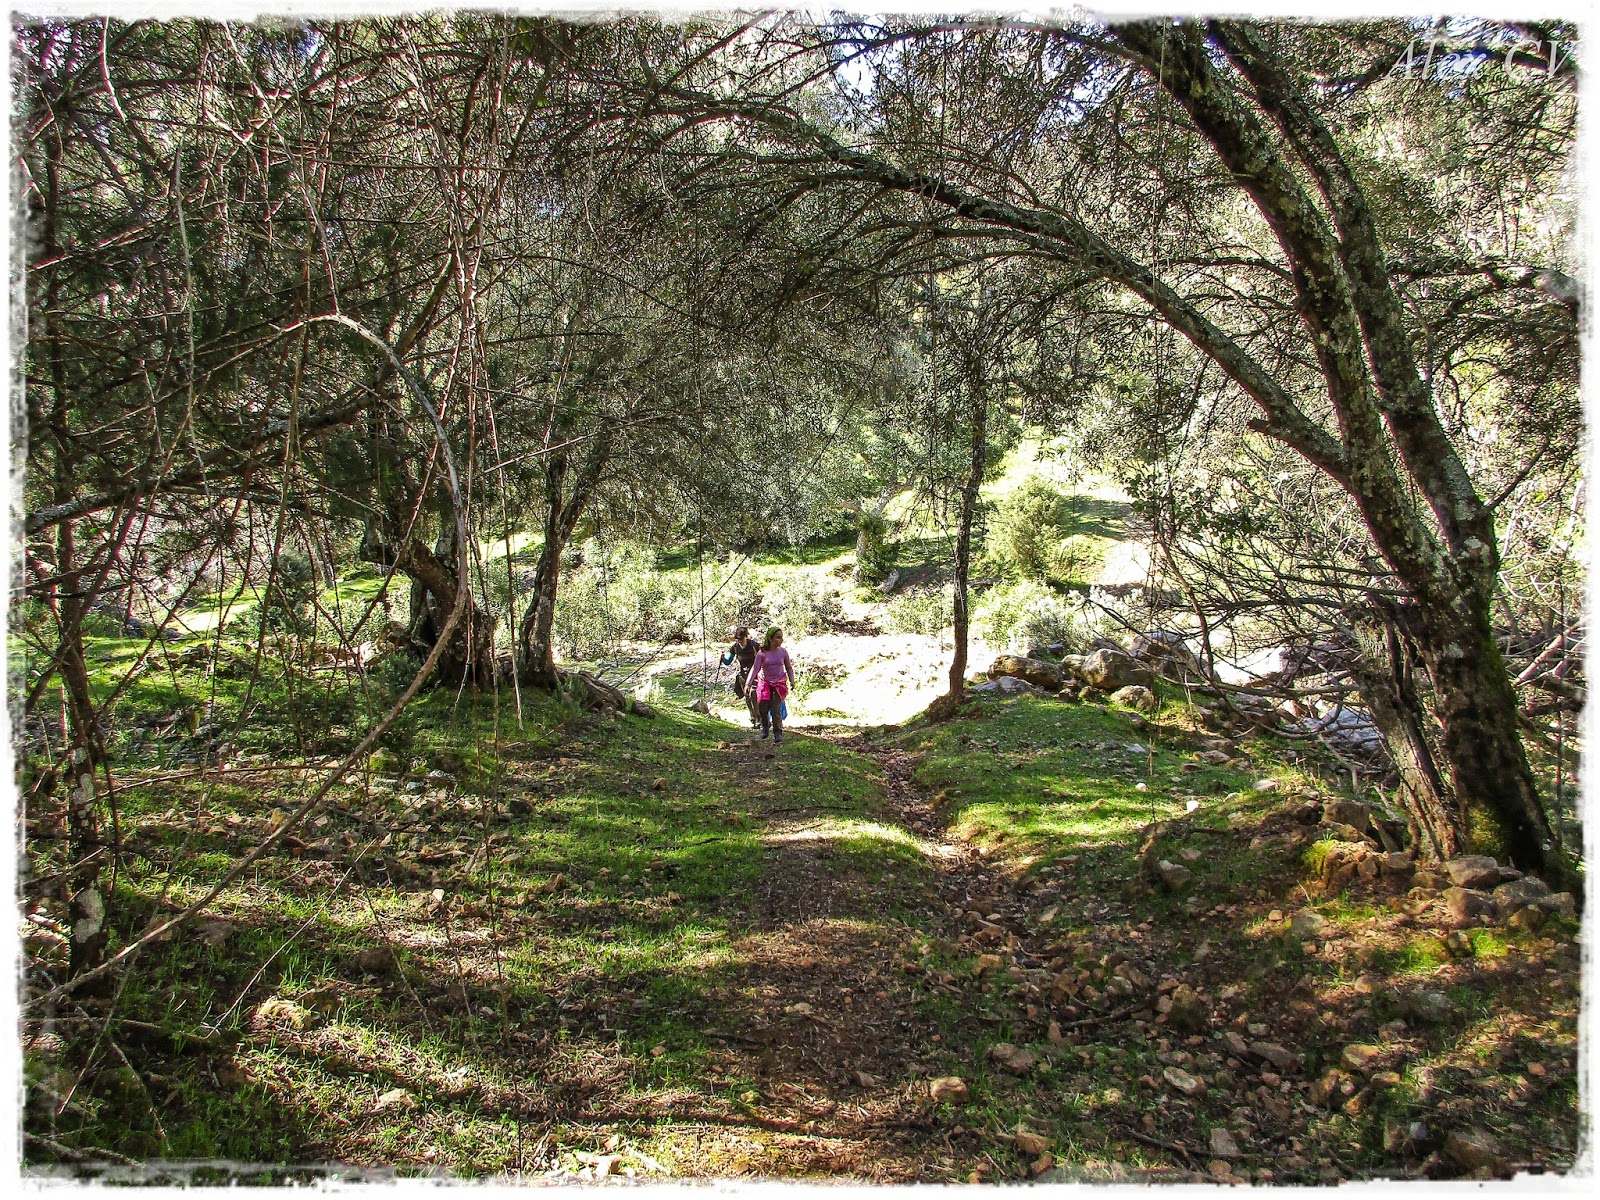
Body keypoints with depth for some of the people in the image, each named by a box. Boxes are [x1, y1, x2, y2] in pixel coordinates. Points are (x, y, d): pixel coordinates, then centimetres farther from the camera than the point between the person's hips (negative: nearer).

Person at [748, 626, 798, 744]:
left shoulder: (783, 652, -5)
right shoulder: (762, 653, -11)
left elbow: (789, 668, 8)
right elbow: (755, 668, -13)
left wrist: (792, 682, 2)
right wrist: (748, 684, -20)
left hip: (779, 683, 0)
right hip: (764, 683, 0)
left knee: (776, 709, -10)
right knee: (762, 708, 0)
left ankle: (778, 734, 0)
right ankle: (765, 726, 32)